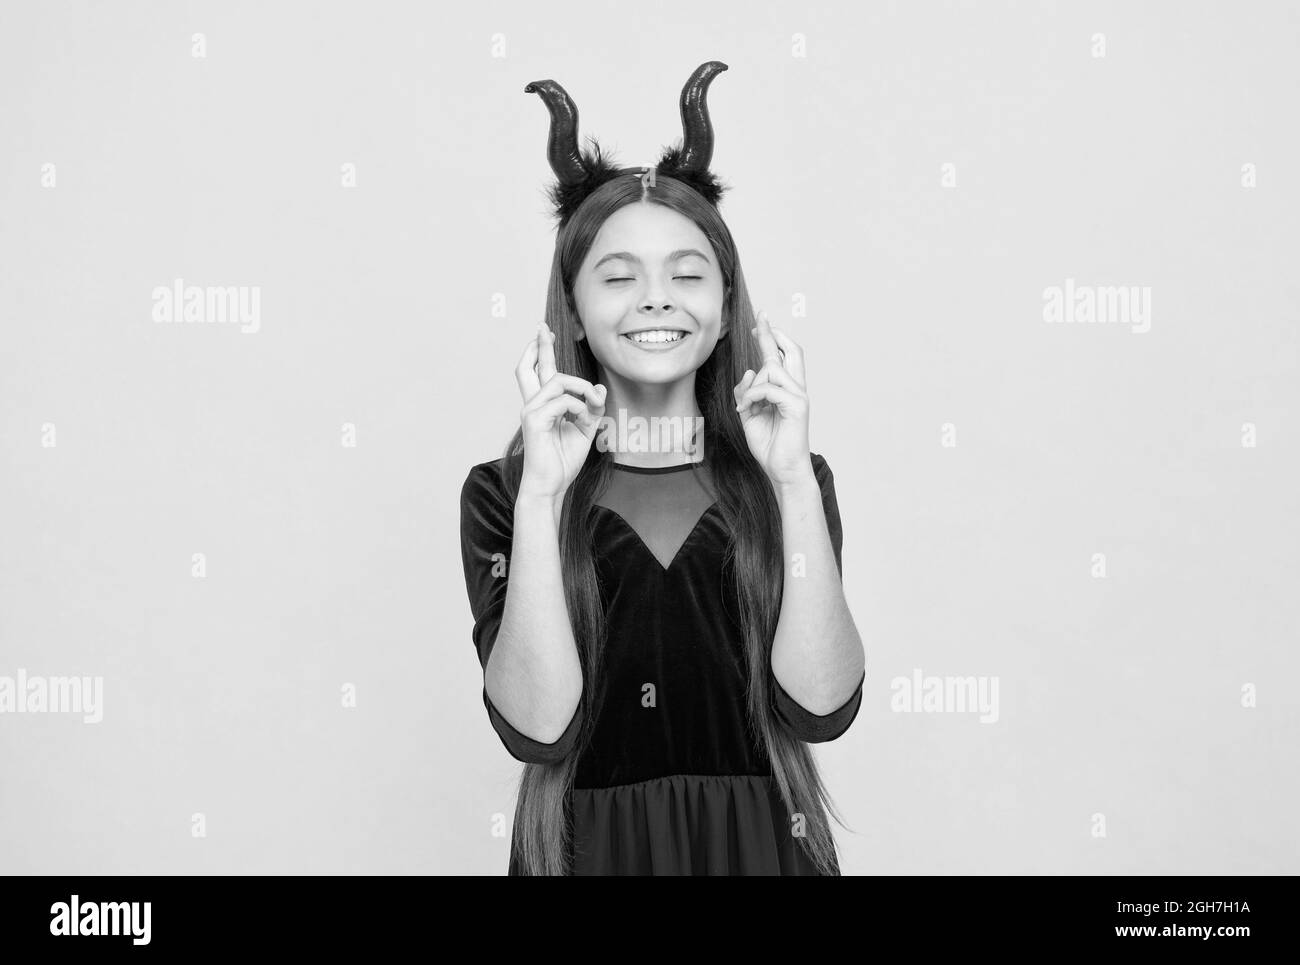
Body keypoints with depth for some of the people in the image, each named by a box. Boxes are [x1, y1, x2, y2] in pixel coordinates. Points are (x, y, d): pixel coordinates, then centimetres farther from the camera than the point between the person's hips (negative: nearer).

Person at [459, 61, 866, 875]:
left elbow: (821, 708, -13)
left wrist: (794, 483, -19)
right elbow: (536, 726, -16)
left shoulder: (791, 483, 0)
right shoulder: (500, 493, -4)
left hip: (760, 844, 2)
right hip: (588, 846, -1)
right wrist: (542, 495, -21)